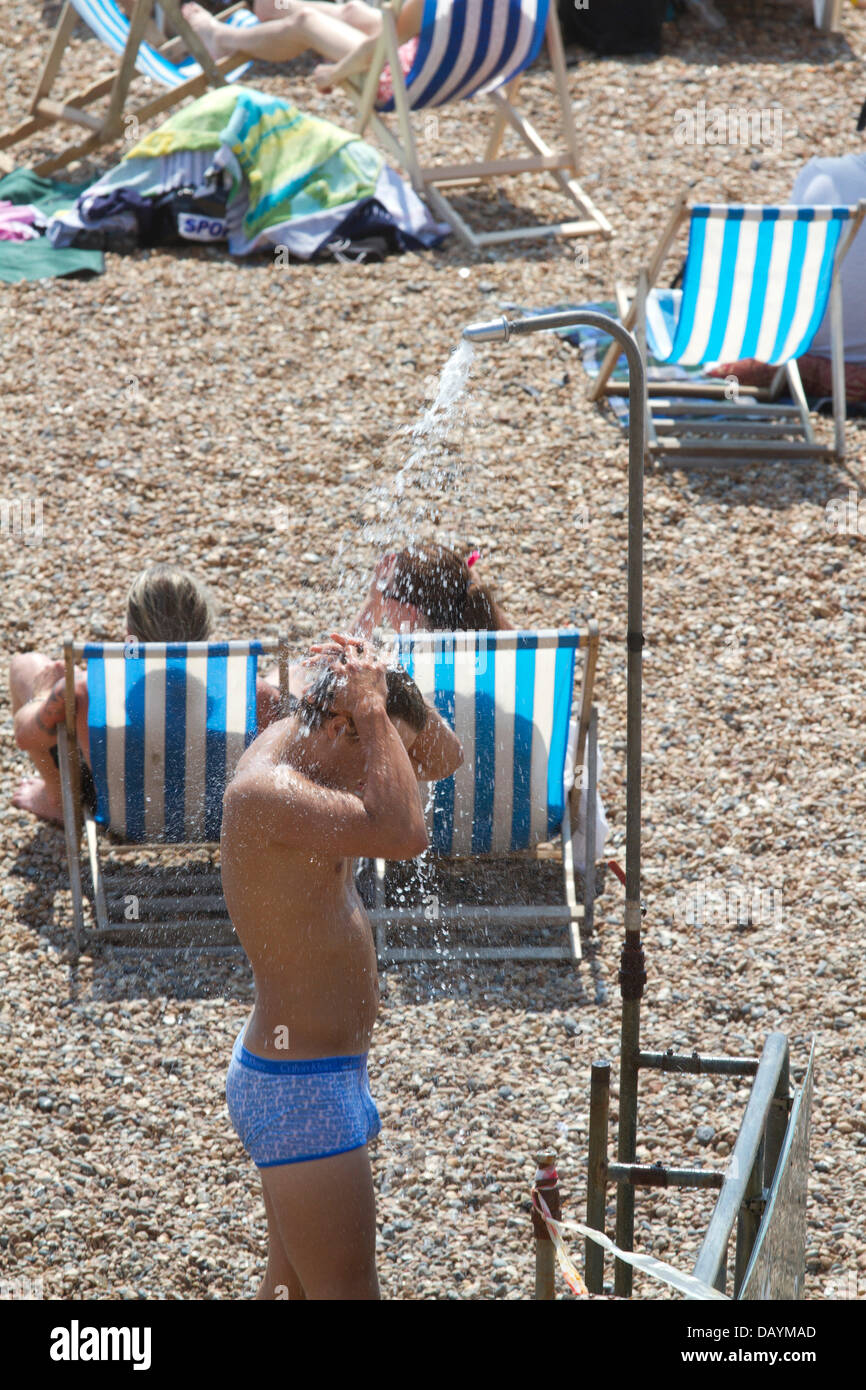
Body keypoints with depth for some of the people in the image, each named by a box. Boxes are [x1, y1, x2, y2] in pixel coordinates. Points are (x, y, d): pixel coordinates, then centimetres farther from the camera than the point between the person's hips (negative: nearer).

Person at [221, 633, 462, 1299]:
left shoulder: (294, 756, 7)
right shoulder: (267, 790, -23)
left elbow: (445, 758, 15)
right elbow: (404, 834, -35)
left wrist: (390, 684, -2)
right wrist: (373, 706, -25)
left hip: (296, 1072, 11)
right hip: (301, 1091, -11)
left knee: (291, 1285, 18)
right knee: (347, 1290, -8)